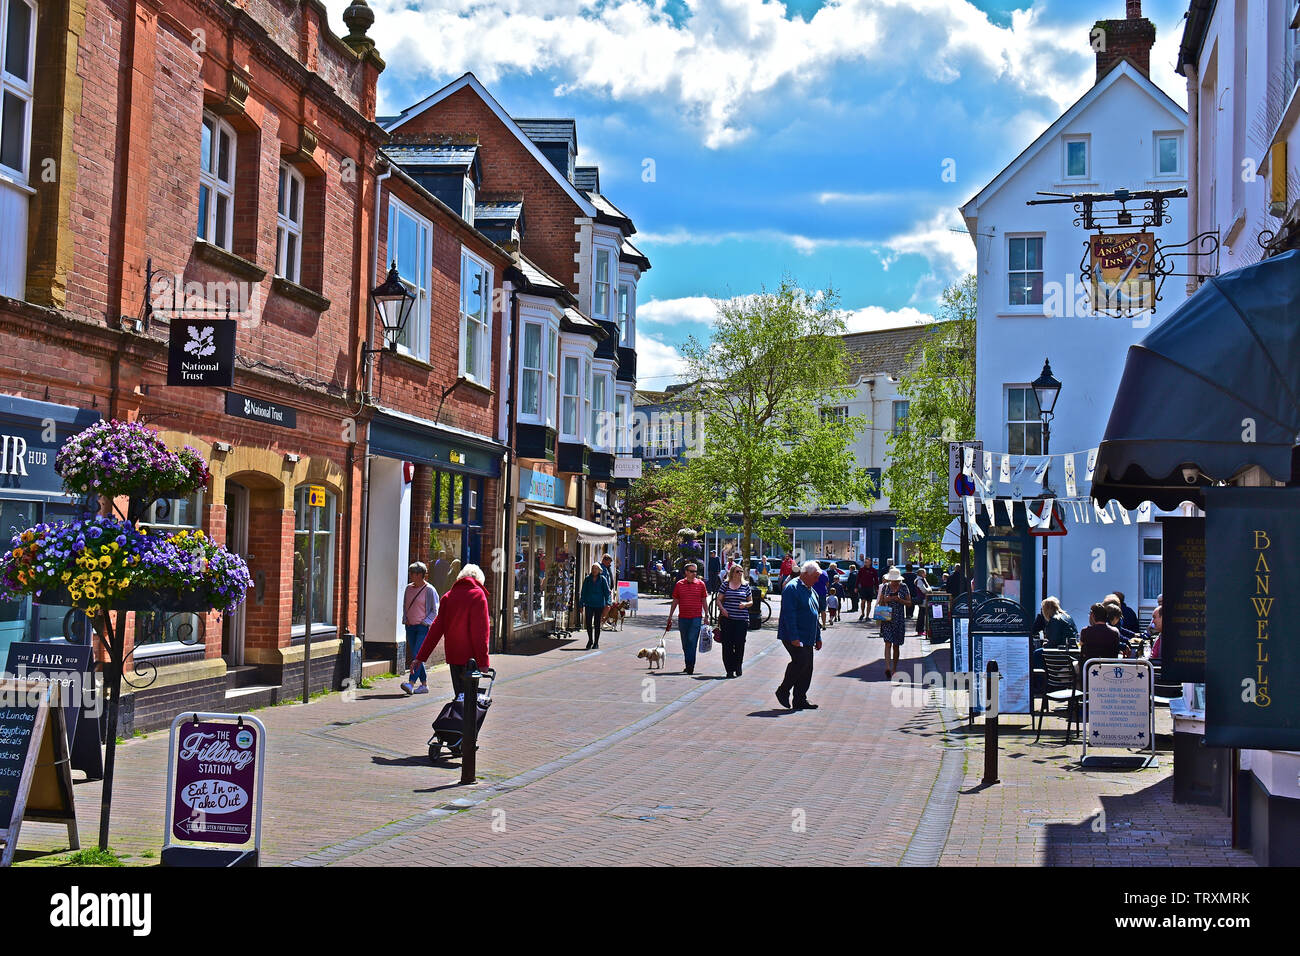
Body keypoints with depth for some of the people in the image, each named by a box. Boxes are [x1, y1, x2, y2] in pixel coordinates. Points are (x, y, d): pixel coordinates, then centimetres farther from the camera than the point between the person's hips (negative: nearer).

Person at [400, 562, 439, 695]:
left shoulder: (429, 590, -7)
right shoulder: (409, 588, 11)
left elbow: (435, 610, -5)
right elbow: (405, 606, 22)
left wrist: (425, 622, -12)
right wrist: (405, 619, 7)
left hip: (423, 627, -7)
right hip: (410, 627, 7)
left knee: (417, 654, -16)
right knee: (414, 655, 7)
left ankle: (411, 683, -24)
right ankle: (424, 684, 15)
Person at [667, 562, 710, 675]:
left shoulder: (700, 584, 2)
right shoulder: (679, 584, 6)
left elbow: (704, 601, 7)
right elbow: (675, 601, 11)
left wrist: (706, 617, 4)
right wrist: (670, 617, 10)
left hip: (696, 617, -3)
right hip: (682, 618, 3)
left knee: (692, 641, -12)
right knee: (685, 643, 10)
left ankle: (690, 666, -12)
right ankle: (688, 665, 21)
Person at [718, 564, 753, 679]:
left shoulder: (745, 586, 9)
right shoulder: (726, 584, 7)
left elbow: (751, 601, 15)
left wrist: (745, 604, -6)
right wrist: (722, 609, -7)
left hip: (742, 619, 0)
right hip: (727, 618, 0)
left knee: (739, 644, -3)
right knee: (727, 644, -2)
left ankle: (737, 667, 15)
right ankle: (729, 669, 4)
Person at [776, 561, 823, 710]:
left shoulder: (811, 591, 19)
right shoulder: (792, 588, -10)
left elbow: (816, 615, 25)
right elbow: (789, 614, -17)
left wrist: (818, 638, 21)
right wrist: (794, 637, -22)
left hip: (807, 638, 9)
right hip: (794, 637, -9)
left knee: (807, 668, 5)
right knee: (801, 662, -19)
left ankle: (800, 700, 10)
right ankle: (783, 691, -3)